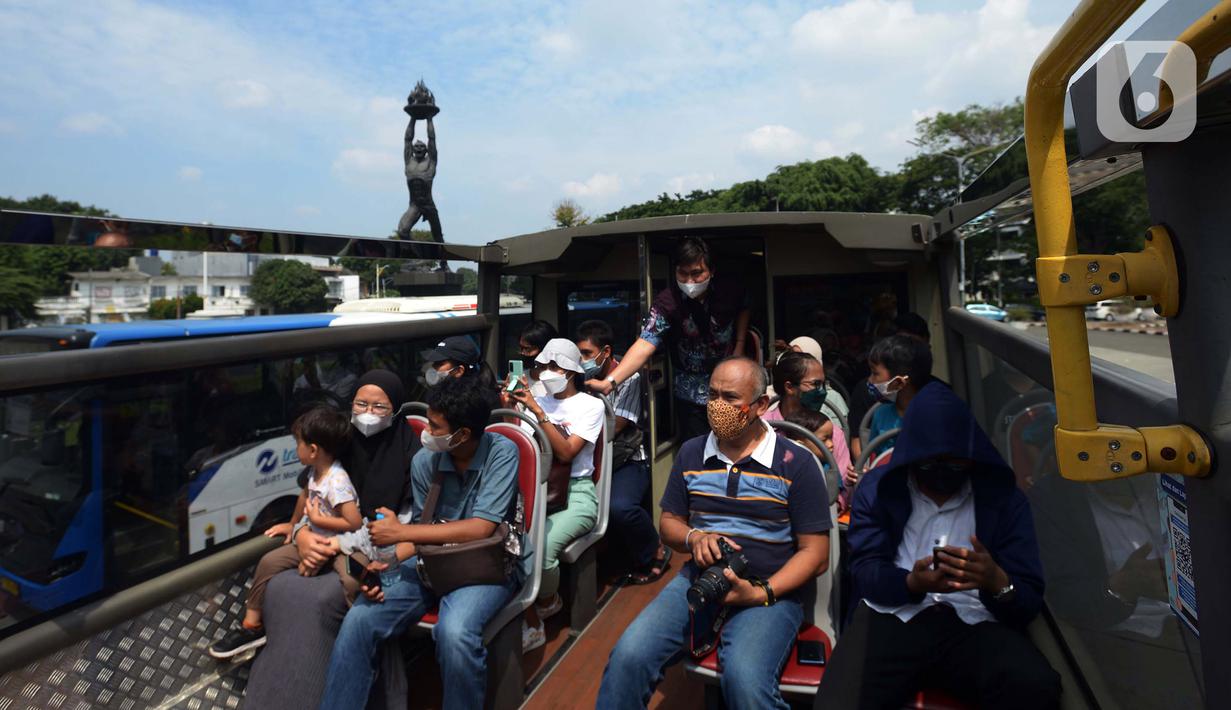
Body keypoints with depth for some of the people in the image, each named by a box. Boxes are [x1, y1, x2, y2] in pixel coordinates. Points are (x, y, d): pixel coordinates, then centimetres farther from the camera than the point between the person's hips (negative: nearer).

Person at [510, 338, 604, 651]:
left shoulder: (591, 405, 1)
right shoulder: (537, 400, 15)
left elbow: (566, 453, -13)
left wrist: (538, 411, -18)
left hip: (575, 492, -4)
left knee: (541, 545, -30)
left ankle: (549, 601, 6)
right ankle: (531, 624, -9)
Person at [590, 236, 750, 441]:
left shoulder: (730, 286, -13)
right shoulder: (666, 303, -23)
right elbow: (645, 345, -34)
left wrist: (740, 346, -2)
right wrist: (610, 381, -48)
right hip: (692, 395, -3)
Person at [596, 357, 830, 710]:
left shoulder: (795, 463, -4)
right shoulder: (691, 453, 9)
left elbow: (815, 553, -3)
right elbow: (668, 522, 16)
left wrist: (762, 593, -17)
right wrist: (694, 538, -8)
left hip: (770, 591, -3)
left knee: (744, 680, -32)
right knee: (628, 656, -21)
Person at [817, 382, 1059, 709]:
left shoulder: (1004, 498, 10)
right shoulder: (878, 487, 9)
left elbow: (1029, 601, 4)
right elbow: (864, 572, 0)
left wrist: (997, 582, -20)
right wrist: (912, 584, -21)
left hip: (973, 625, 2)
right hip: (890, 617, -2)